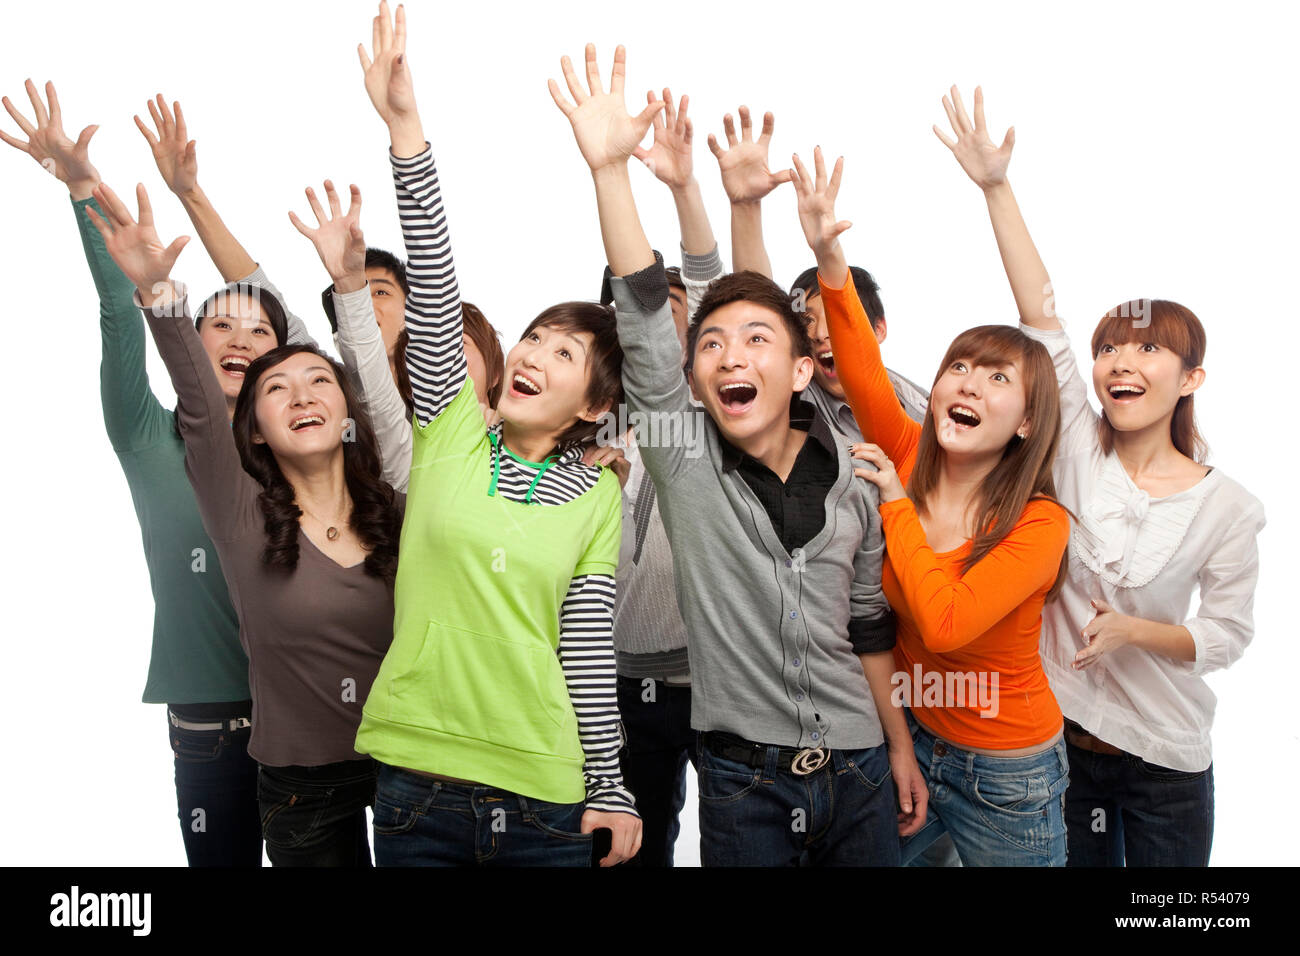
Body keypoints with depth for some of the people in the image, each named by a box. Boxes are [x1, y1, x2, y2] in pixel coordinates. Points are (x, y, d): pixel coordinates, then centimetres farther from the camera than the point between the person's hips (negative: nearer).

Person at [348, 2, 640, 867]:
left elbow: (590, 646, 1)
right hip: (417, 783, 1)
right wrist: (404, 125, -16)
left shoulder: (597, 495, 2)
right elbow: (434, 286, -9)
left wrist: (609, 790, 1)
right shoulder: (450, 429, 1)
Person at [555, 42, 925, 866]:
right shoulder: (684, 458, -8)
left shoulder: (853, 476, 0)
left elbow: (868, 623, 9)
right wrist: (610, 169, -30)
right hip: (743, 777, -2)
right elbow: (643, 320, -21)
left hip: (857, 767, 2)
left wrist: (900, 745, 12)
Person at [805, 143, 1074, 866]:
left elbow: (943, 621, -32)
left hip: (1006, 777, -4)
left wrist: (896, 504, -23)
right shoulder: (912, 463, -9)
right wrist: (830, 257, -33)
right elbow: (864, 375, -23)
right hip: (911, 740, 4)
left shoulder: (1041, 525, -21)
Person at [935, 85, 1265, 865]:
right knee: (1074, 859, 17)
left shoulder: (1226, 507, -10)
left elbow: (1228, 634, -3)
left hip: (1167, 759, -1)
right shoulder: (1080, 450, -8)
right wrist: (996, 187, -24)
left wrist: (1132, 630, -22)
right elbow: (1041, 319, -17)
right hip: (1061, 731, 1)